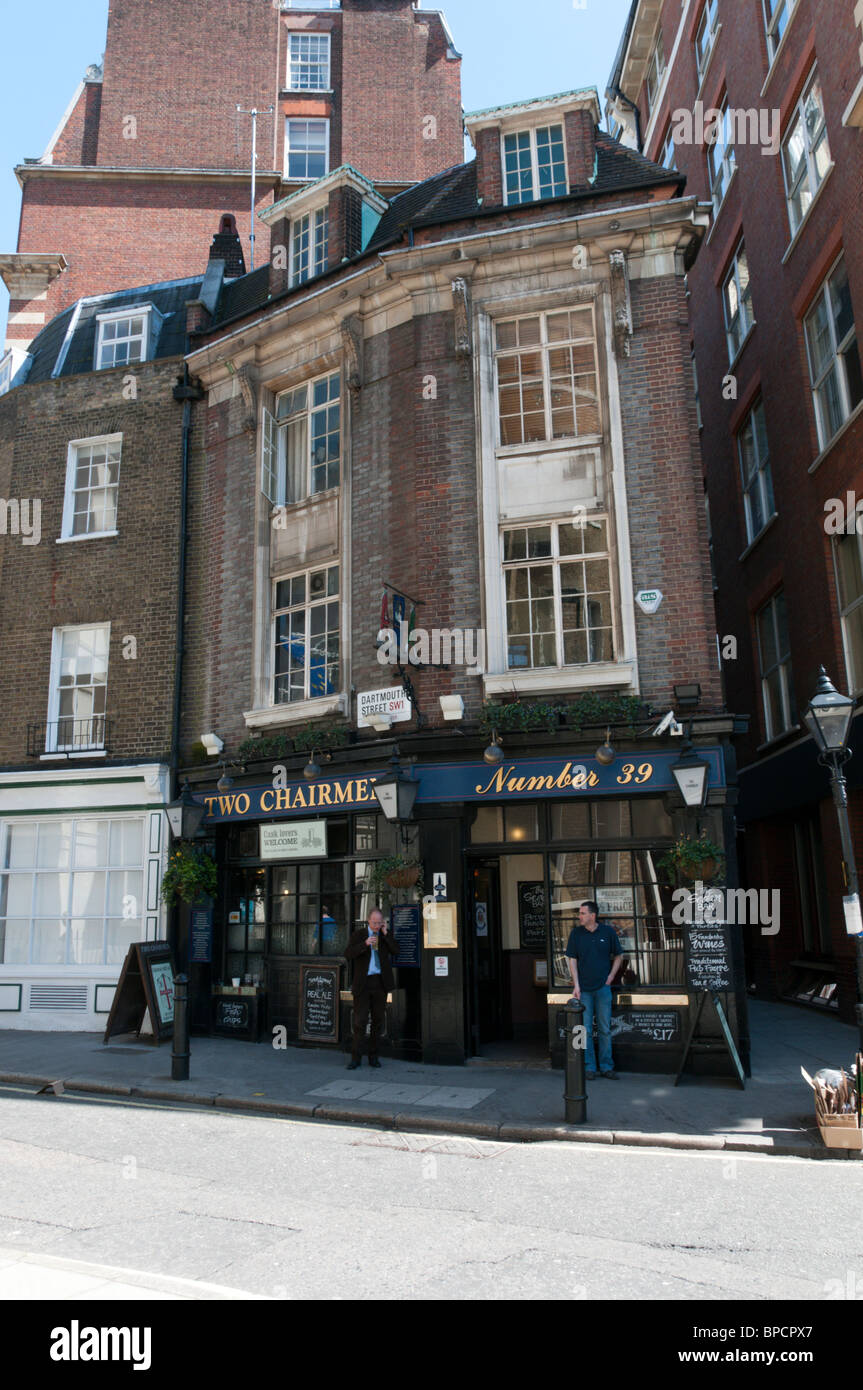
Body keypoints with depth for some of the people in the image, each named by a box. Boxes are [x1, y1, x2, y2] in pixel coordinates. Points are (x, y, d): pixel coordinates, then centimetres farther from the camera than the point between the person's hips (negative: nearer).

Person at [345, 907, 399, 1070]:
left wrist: (385, 934, -9)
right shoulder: (359, 935, 3)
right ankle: (355, 1058, 3)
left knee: (378, 1020, 7)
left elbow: (396, 951, -4)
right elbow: (348, 953, -10)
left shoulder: (386, 935, 9)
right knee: (360, 1021, -4)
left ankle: (373, 1056, 17)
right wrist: (365, 943, -22)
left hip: (380, 982, 2)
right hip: (363, 983, -2)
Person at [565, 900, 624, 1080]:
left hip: (603, 987, 0)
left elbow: (618, 956, 10)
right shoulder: (576, 933, -1)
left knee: (605, 1029, 7)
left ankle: (606, 1066, 17)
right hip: (583, 989, 0)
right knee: (585, 1030, 3)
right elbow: (572, 960, 1)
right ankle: (589, 1067, 13)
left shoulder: (608, 931, -2)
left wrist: (610, 977, 1)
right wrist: (576, 985, -6)